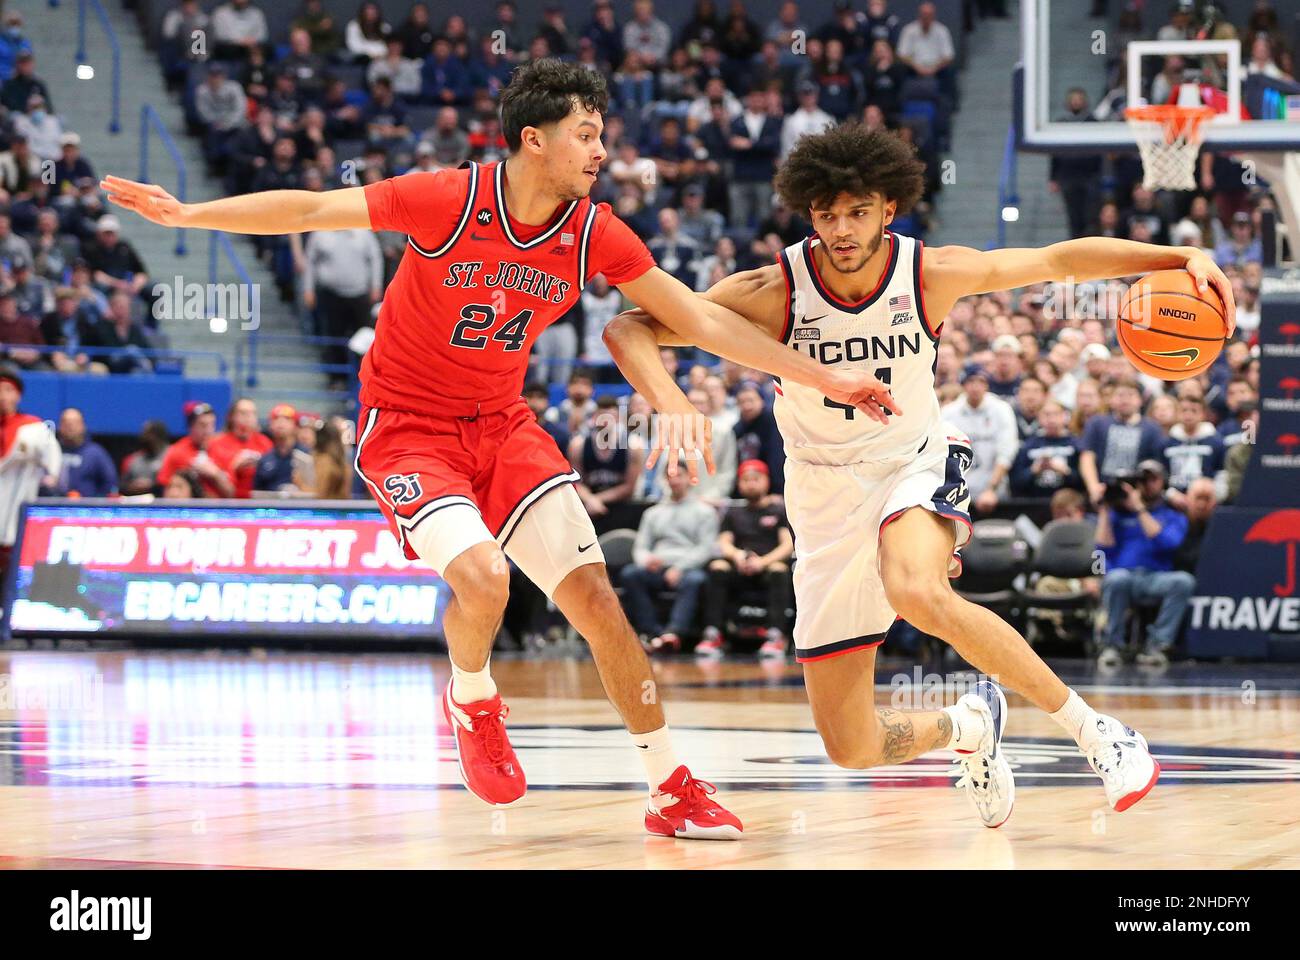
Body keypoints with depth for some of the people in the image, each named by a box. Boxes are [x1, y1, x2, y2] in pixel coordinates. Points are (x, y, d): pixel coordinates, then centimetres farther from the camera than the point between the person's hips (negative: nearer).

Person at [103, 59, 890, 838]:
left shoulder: (594, 232, -8)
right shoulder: (448, 200, -20)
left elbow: (700, 318, -1)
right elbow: (311, 211, -15)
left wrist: (822, 377, -2)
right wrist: (187, 214, -22)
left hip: (502, 424, 4)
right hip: (407, 426, -4)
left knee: (596, 598, -4)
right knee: (481, 577, -28)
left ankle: (674, 791, 8)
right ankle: (473, 701, 7)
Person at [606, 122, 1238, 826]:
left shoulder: (932, 274, -14)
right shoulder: (773, 292, -18)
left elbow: (1062, 260, -4)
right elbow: (628, 330, -21)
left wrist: (1183, 258, -15)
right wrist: (670, 403, -41)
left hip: (916, 466, -2)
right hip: (825, 498, 2)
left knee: (919, 592, -40)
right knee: (851, 749, 0)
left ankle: (1092, 729, -27)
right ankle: (969, 726, 35)